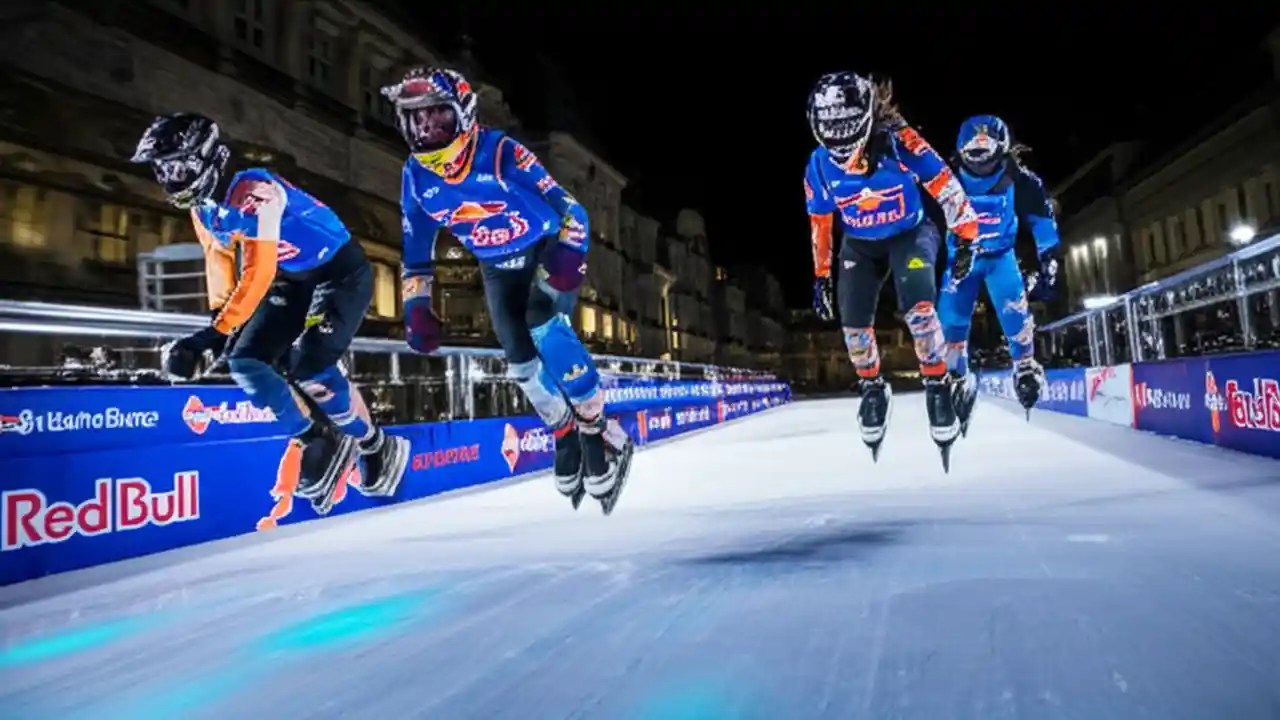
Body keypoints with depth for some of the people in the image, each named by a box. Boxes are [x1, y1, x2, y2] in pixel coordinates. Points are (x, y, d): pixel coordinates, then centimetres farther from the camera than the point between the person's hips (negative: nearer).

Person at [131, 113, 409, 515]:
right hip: (291, 280, 9)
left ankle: (378, 449, 1)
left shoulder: (253, 190, -27)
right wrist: (219, 321, 2)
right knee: (245, 361, -3)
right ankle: (320, 445, 8)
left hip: (342, 272, -9)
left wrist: (218, 331, -30)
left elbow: (259, 271, -31)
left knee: (308, 368, -20)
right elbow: (219, 262, 11)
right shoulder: (201, 207, 2)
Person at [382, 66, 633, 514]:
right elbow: (417, 254, 3)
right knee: (521, 362, -4)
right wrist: (417, 308, -4)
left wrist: (568, 258, -36)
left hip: (548, 251, -5)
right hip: (497, 268, 5)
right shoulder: (416, 177, -9)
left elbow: (570, 210, -22)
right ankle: (568, 439, 17)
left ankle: (602, 435, -19)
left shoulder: (501, 153, -25)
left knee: (545, 327, -29)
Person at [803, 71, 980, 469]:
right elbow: (819, 223, -2)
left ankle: (937, 385, -6)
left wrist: (965, 238, -17)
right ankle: (872, 388, 21)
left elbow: (945, 185, -18)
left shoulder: (900, 142, -28)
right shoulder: (819, 166, -16)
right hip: (860, 245, 3)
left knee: (918, 306, -25)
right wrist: (821, 275, 3)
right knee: (853, 320, -3)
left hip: (910, 234, -3)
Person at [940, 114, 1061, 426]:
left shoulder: (1019, 181, -19)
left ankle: (1025, 368, 4)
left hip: (1000, 256, 0)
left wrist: (1048, 263, -4)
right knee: (951, 317, -7)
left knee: (1014, 309, -18)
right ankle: (958, 380, 12)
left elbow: (1043, 221, -4)